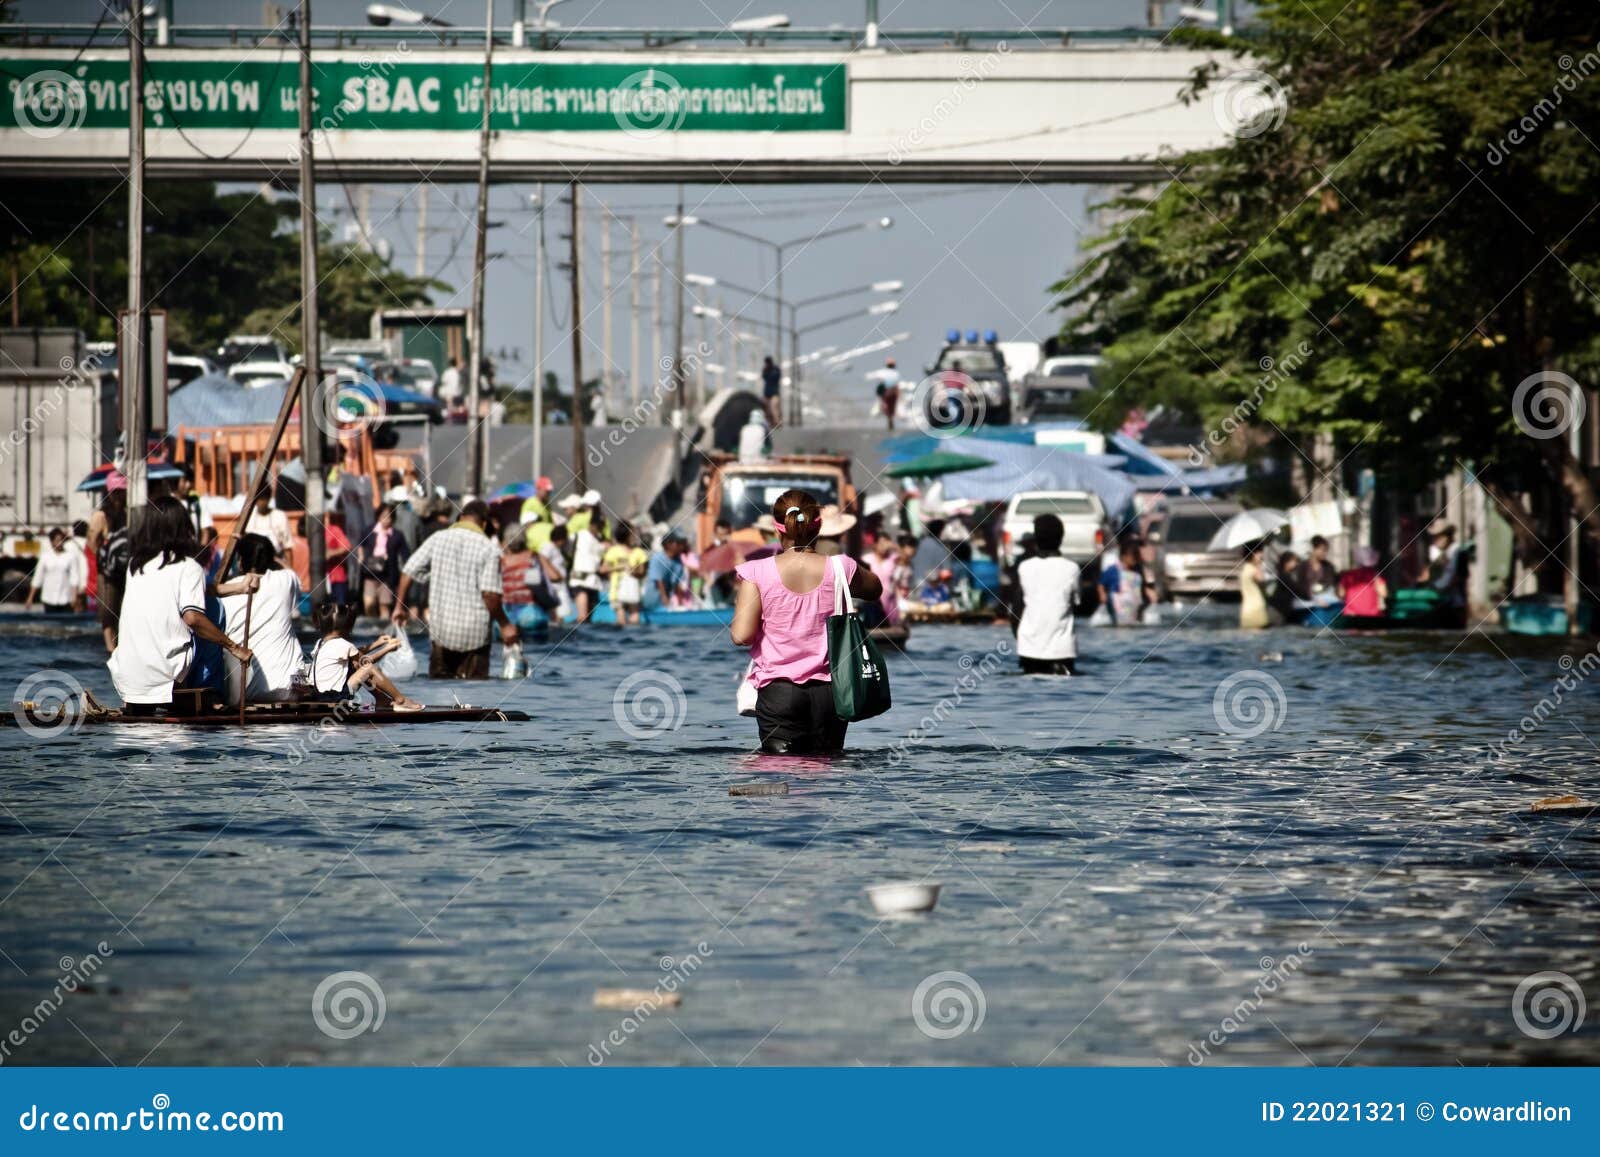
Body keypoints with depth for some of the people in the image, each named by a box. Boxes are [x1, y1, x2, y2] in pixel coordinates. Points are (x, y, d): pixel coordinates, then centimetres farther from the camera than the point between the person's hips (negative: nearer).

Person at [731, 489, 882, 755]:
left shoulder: (757, 573, -6)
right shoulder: (840, 568, 0)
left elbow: (741, 636, -9)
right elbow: (875, 588, 23)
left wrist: (738, 607, 11)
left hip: (778, 690, -1)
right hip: (828, 690, 1)